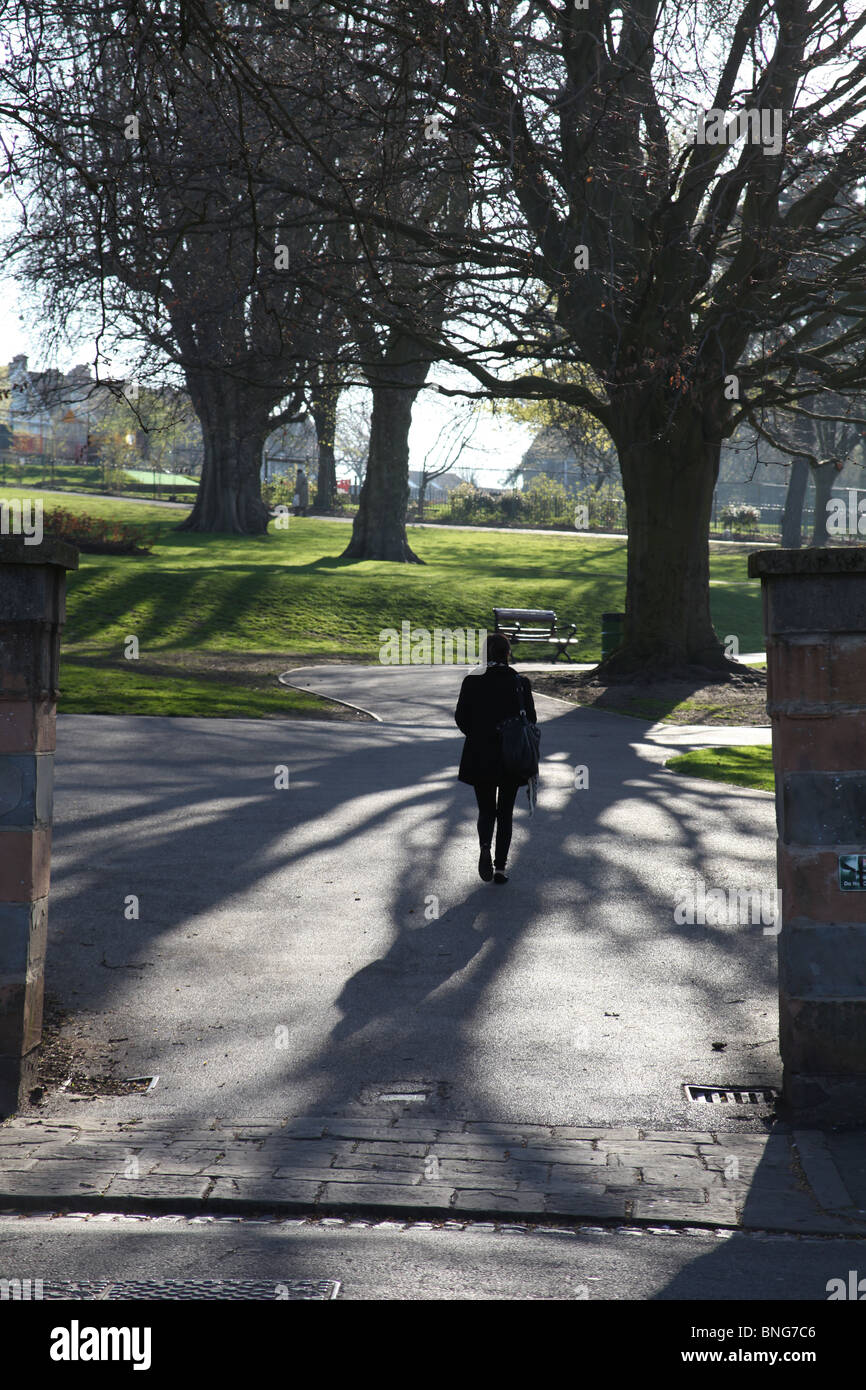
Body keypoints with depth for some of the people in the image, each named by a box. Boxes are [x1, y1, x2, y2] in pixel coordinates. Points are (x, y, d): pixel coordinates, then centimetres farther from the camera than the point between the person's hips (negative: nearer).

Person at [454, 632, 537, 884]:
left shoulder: (472, 681, -6)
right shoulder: (520, 682, -6)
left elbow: (461, 718, -3)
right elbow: (530, 719, -4)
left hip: (480, 757, 0)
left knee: (486, 809, 13)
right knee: (505, 811, 12)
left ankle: (485, 847, -15)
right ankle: (500, 865, 8)